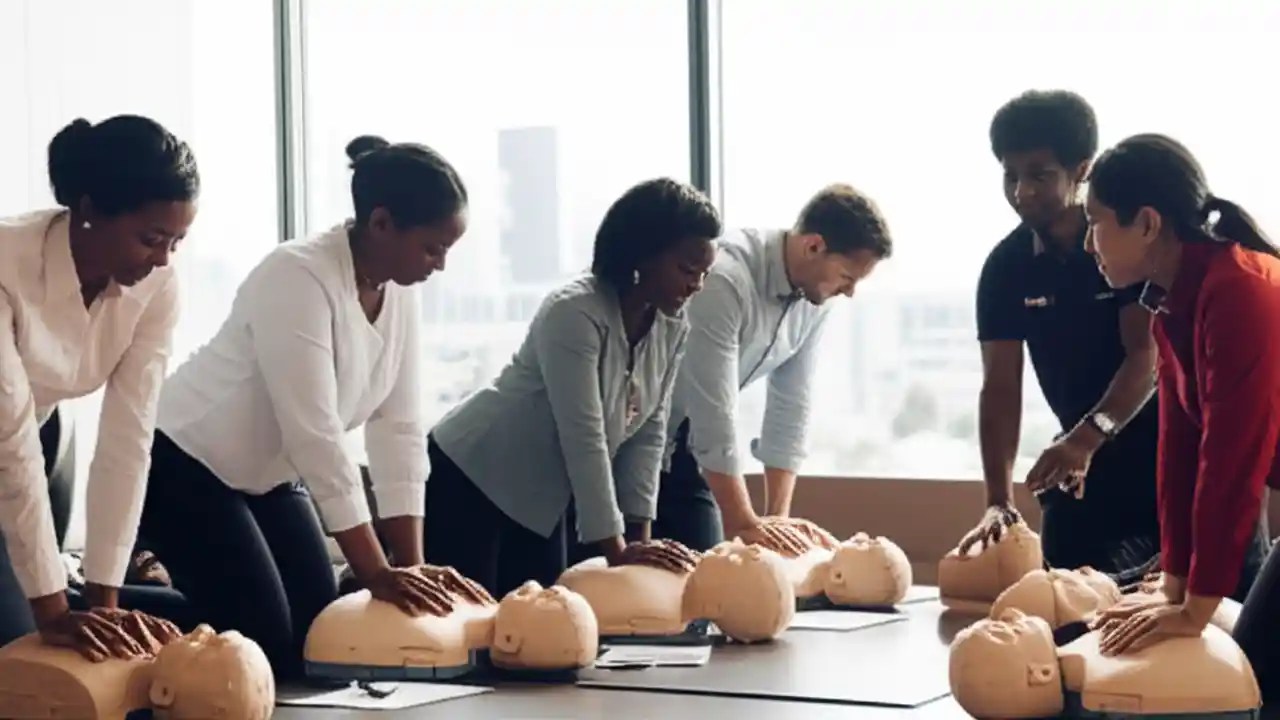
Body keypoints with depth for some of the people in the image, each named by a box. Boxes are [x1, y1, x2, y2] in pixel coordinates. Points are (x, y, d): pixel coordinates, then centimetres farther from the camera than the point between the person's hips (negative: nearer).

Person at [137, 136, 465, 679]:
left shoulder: (399, 292, -5)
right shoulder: (298, 278, -29)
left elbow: (400, 429, -5)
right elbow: (316, 436, -32)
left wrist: (412, 563, -12)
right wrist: (375, 572, -32)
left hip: (270, 474, 8)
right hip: (184, 466, -8)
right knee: (265, 648, -14)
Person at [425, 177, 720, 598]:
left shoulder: (672, 325, -3)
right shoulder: (574, 313, -26)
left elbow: (649, 431, 1)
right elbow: (584, 440, -28)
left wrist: (640, 540, -6)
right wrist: (618, 555, -27)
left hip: (541, 496, 8)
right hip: (473, 478, -8)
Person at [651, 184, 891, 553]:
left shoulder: (815, 300, -6)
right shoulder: (723, 278, -31)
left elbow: (791, 407, -3)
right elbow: (714, 414, -30)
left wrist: (777, 516, -9)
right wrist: (744, 524, -27)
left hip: (683, 443, 7)